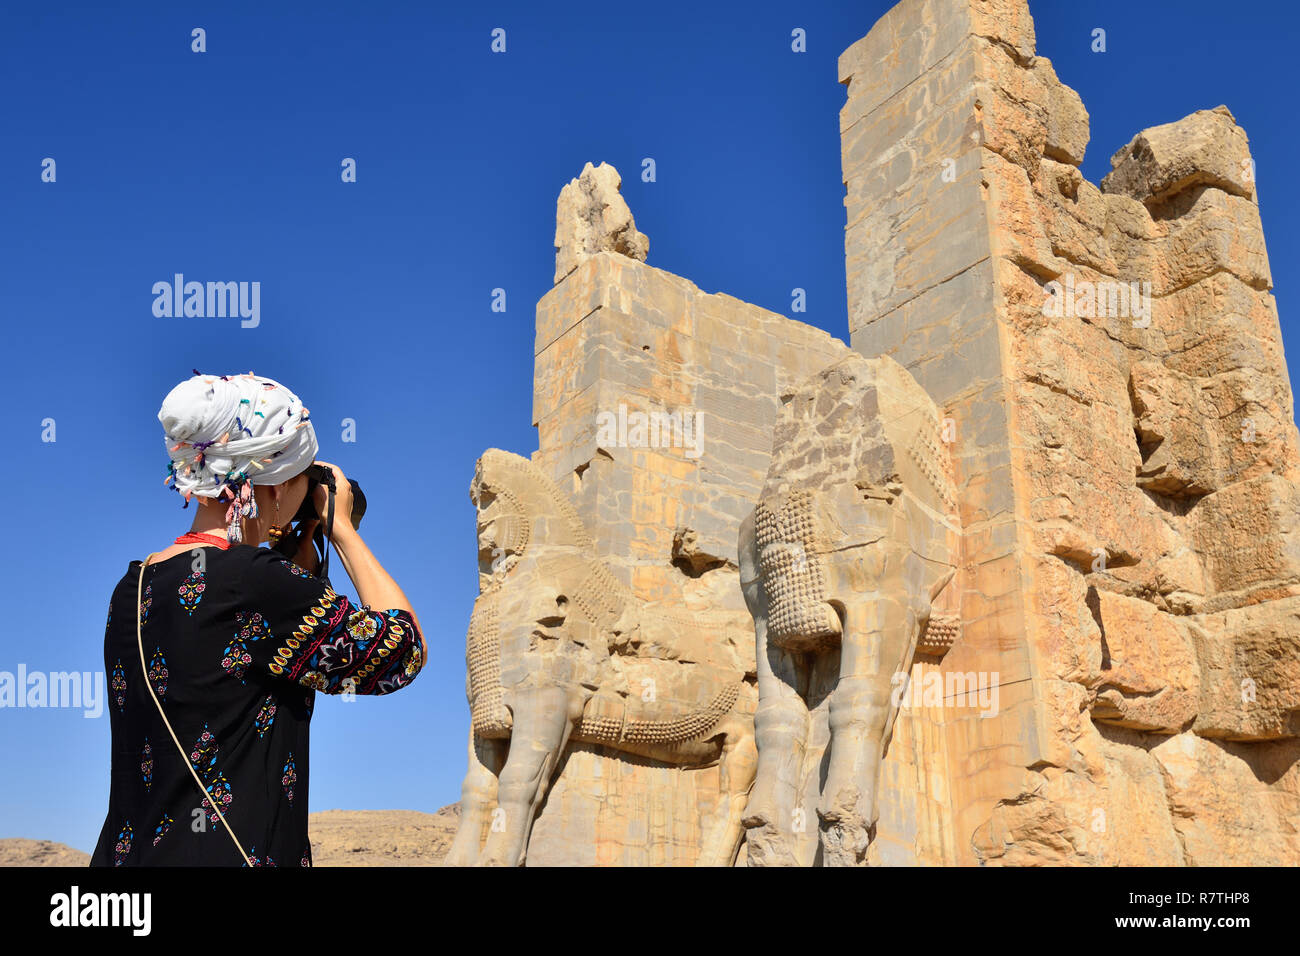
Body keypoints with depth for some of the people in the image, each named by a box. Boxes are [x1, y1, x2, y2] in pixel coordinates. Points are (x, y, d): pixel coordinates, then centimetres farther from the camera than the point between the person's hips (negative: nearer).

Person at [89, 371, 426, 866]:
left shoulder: (131, 589, 4)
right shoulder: (255, 581, -21)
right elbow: (406, 648, -10)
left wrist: (304, 546, 12)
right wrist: (343, 530, 0)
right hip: (233, 853, -8)